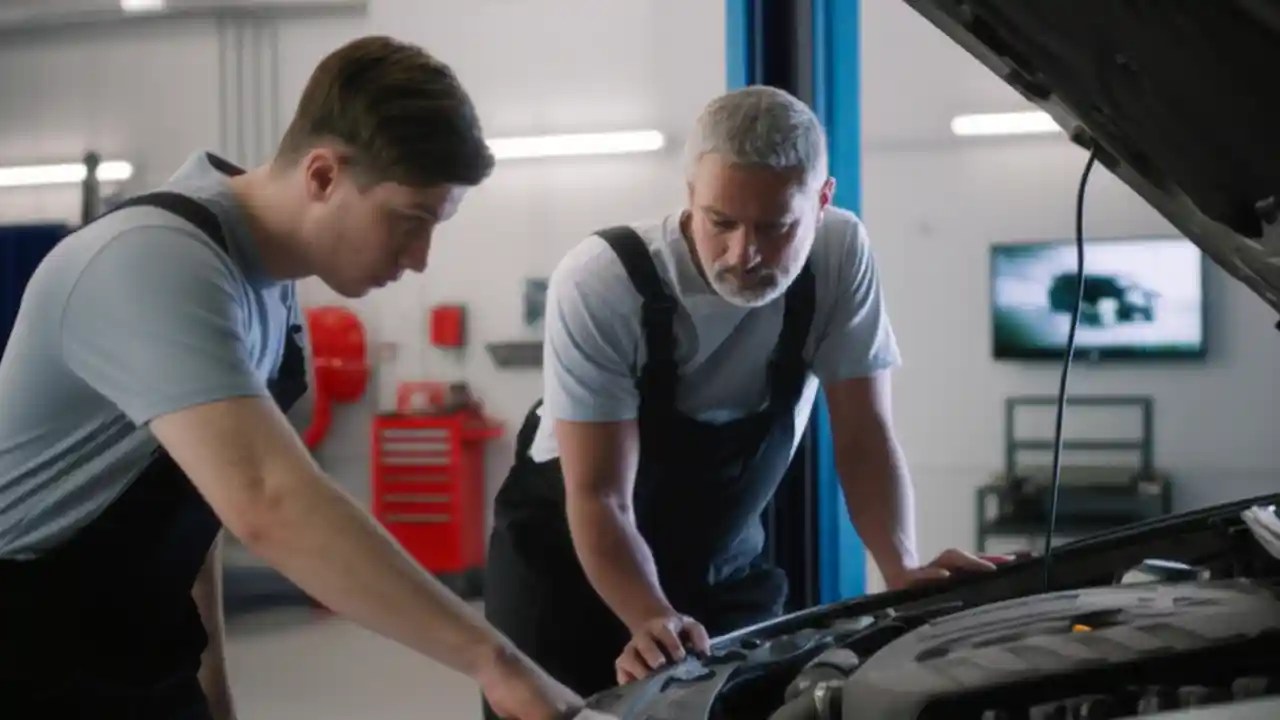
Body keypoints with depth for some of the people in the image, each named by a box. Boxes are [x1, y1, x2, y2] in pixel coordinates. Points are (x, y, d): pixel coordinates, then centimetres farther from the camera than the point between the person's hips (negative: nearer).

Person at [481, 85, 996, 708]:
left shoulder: (842, 254, -17)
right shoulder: (599, 283, -27)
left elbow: (865, 437, -12)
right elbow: (599, 498, -27)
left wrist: (905, 570, -28)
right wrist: (655, 622, -43)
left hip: (723, 568, 3)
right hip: (566, 565, -3)